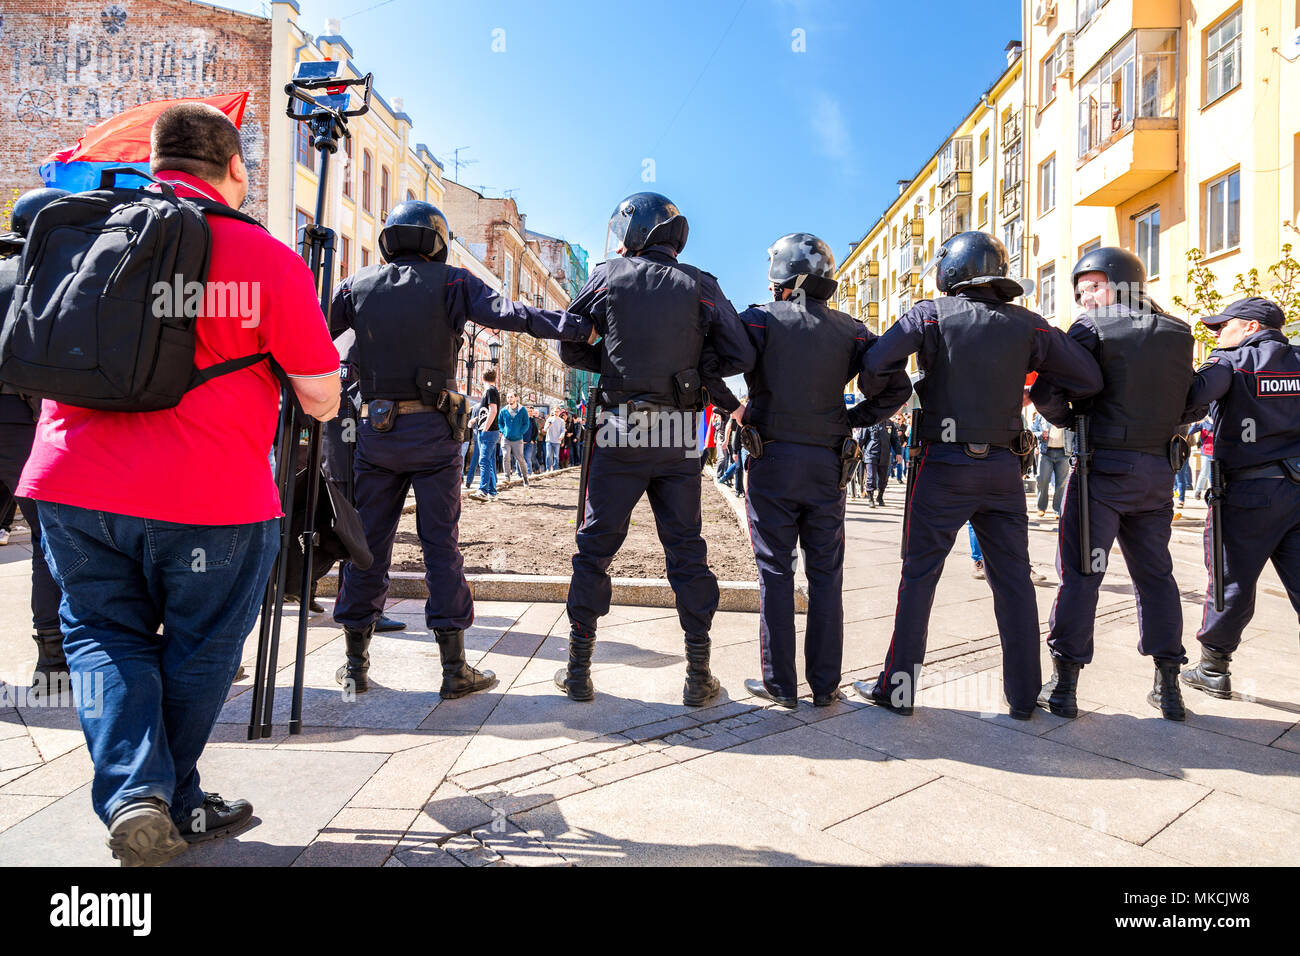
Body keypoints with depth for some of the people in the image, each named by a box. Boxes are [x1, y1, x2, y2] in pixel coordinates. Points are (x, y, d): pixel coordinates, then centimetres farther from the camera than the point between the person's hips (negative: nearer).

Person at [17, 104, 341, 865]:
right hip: (212, 499, -4)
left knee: (102, 636, 18)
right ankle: (177, 806, 26)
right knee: (198, 651, 13)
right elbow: (321, 398, -7)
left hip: (73, 484, 4)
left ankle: (133, 796, 4)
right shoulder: (265, 257, -6)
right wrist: (328, 385, 16)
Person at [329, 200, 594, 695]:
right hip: (432, 431, -3)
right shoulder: (450, 282, 0)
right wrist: (582, 326, -14)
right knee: (441, 543, 2)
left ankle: (355, 663, 20)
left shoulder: (357, 285, 10)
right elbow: (511, 314, -13)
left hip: (375, 429, 3)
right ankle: (454, 668, 7)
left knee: (367, 542, 11)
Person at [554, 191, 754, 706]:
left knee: (595, 546, 9)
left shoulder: (608, 278, 3)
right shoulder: (700, 287, 5)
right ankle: (699, 676, 15)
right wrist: (693, 366, 13)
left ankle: (578, 670, 16)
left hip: (619, 432, -1)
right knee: (686, 550, 9)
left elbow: (570, 347, 5)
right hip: (680, 440, 1)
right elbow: (740, 355, 0)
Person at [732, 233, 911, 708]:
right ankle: (825, 684, 16)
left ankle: (780, 683, 10)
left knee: (775, 571, 5)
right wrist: (852, 419, 9)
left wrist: (735, 408, -2)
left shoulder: (762, 319, -2)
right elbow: (897, 385, 3)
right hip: (827, 463, 3)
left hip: (772, 459, -2)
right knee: (826, 574, 9)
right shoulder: (849, 329, 8)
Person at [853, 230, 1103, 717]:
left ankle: (898, 686, 11)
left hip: (943, 463, -3)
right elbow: (1089, 379, 4)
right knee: (1013, 578, 11)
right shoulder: (1027, 325, 5)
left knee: (920, 573, 5)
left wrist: (874, 401, 4)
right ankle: (1024, 694, 19)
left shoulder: (932, 313, -3)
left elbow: (877, 361, -15)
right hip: (1003, 467, 3)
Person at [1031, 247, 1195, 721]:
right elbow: (1187, 401, 13)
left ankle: (1064, 685, 4)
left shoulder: (1093, 328, -6)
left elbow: (1046, 390, -13)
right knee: (1155, 573, 14)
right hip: (1158, 469, 5)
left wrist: (1067, 420, 5)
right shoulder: (1179, 334, 11)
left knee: (1080, 573, -1)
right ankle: (1168, 686, 21)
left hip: (1104, 467, -5)